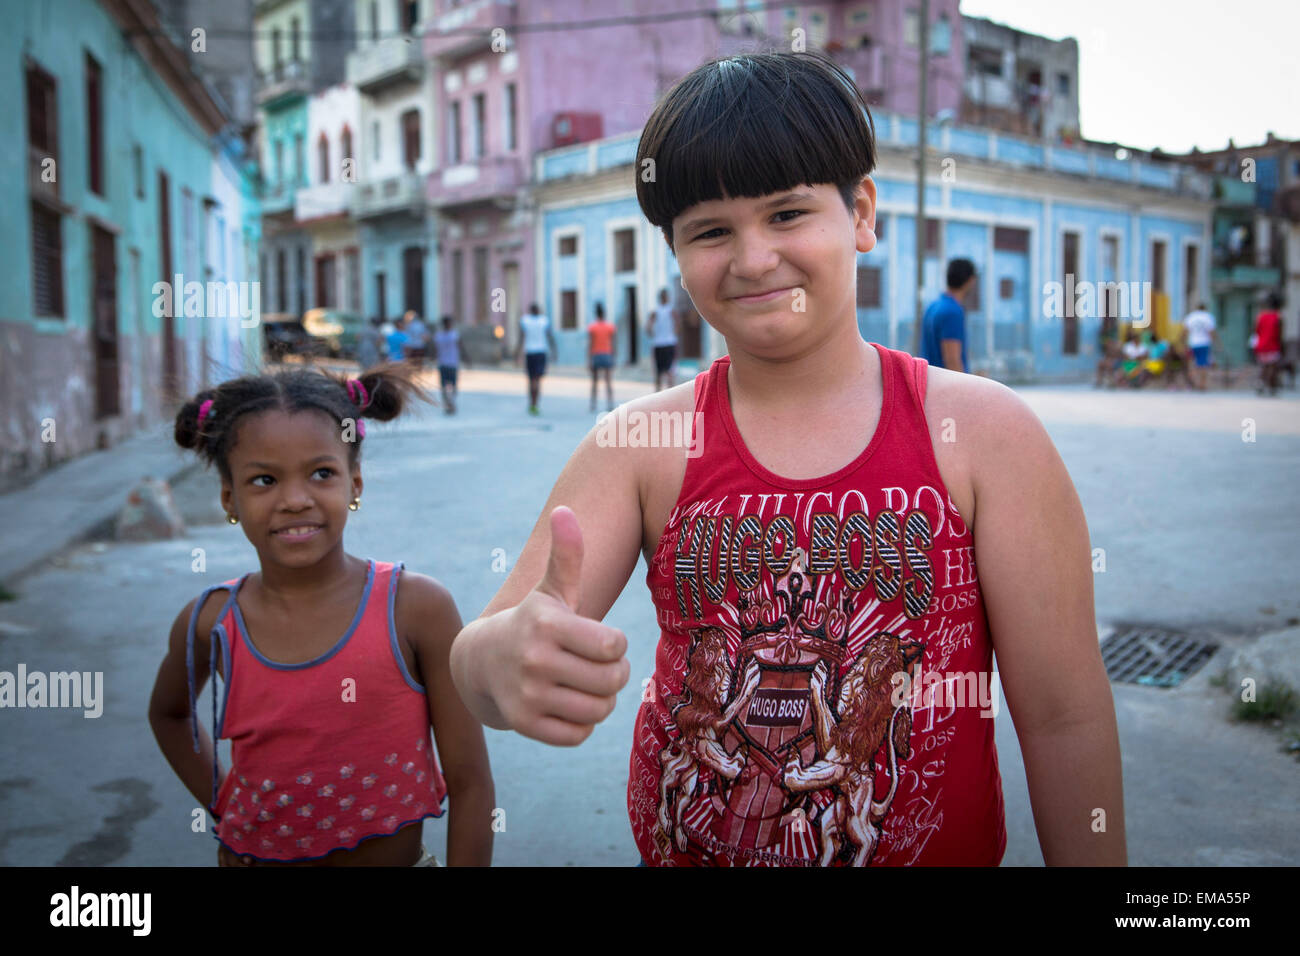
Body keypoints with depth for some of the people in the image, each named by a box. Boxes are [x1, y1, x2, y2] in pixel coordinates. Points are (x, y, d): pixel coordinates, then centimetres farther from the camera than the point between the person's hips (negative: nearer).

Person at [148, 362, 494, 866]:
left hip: (395, 855, -1)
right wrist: (219, 804, 4)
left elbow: (469, 785, -13)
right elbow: (168, 712, 13)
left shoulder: (417, 608, -19)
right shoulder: (210, 624, -10)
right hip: (254, 855, 2)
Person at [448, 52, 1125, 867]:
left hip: (940, 847, -1)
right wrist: (501, 660, -42)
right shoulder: (637, 446, -10)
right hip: (680, 848, 2)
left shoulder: (984, 431, -13)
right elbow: (479, 656, -20)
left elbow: (1065, 718, -10)